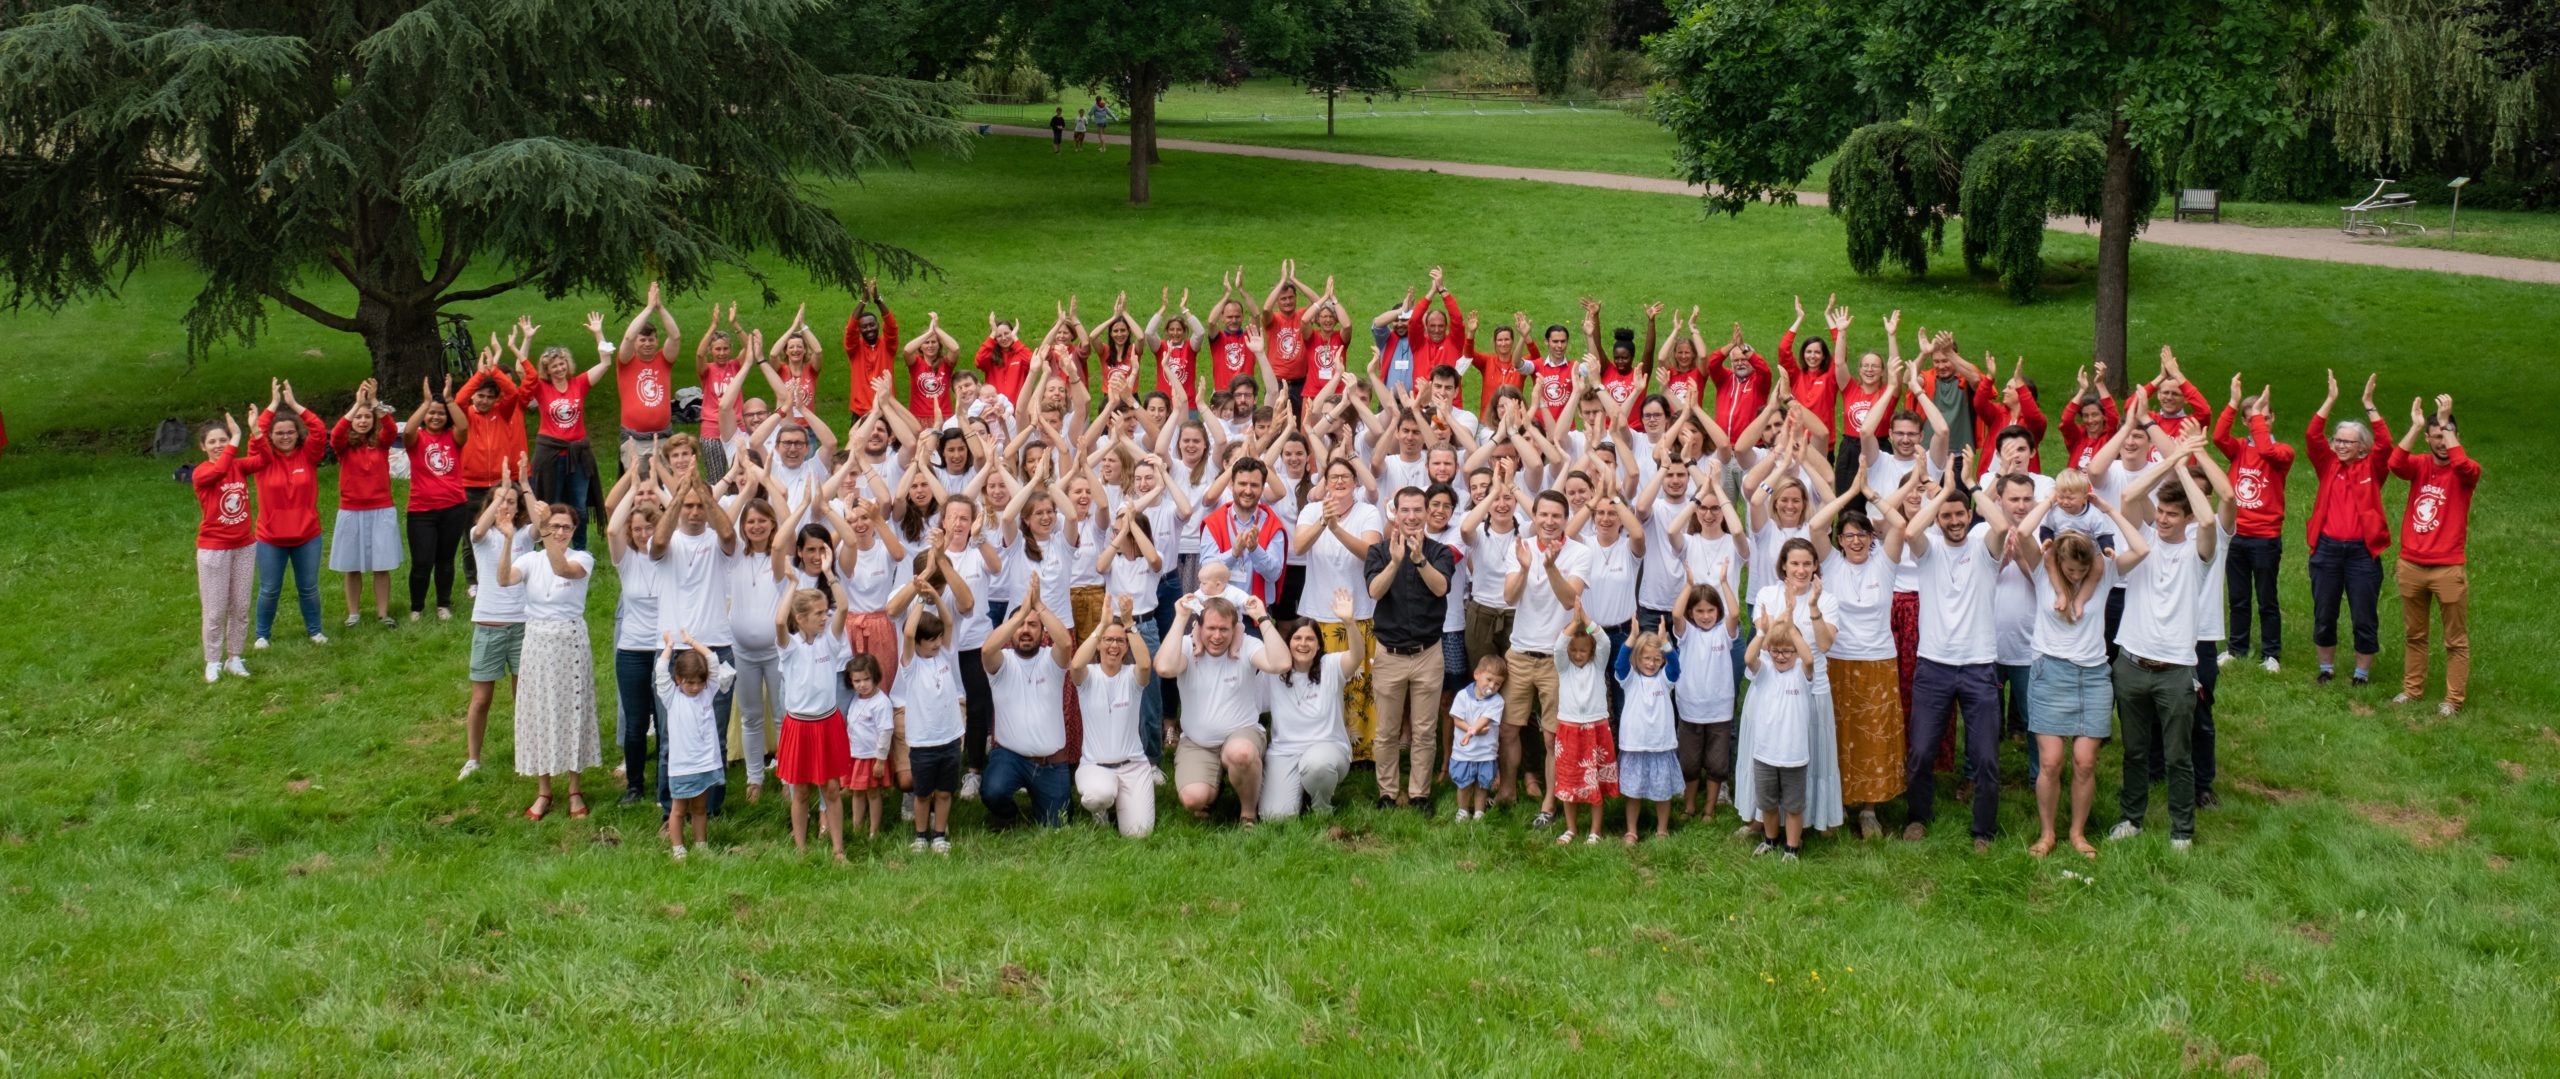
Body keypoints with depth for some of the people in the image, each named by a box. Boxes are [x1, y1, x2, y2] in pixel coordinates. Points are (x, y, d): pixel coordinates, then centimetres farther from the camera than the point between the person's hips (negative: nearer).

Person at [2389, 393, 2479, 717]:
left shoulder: (2466, 472, -4)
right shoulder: (2419, 465, 4)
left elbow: (2462, 465, -28)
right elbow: (2395, 463, -17)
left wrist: (2445, 420, -24)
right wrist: (2415, 425, -21)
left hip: (2448, 569, -4)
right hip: (2411, 566, 4)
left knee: (2456, 639, 3)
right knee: (2414, 634, 15)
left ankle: (2453, 699, 9)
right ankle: (2412, 688, 27)